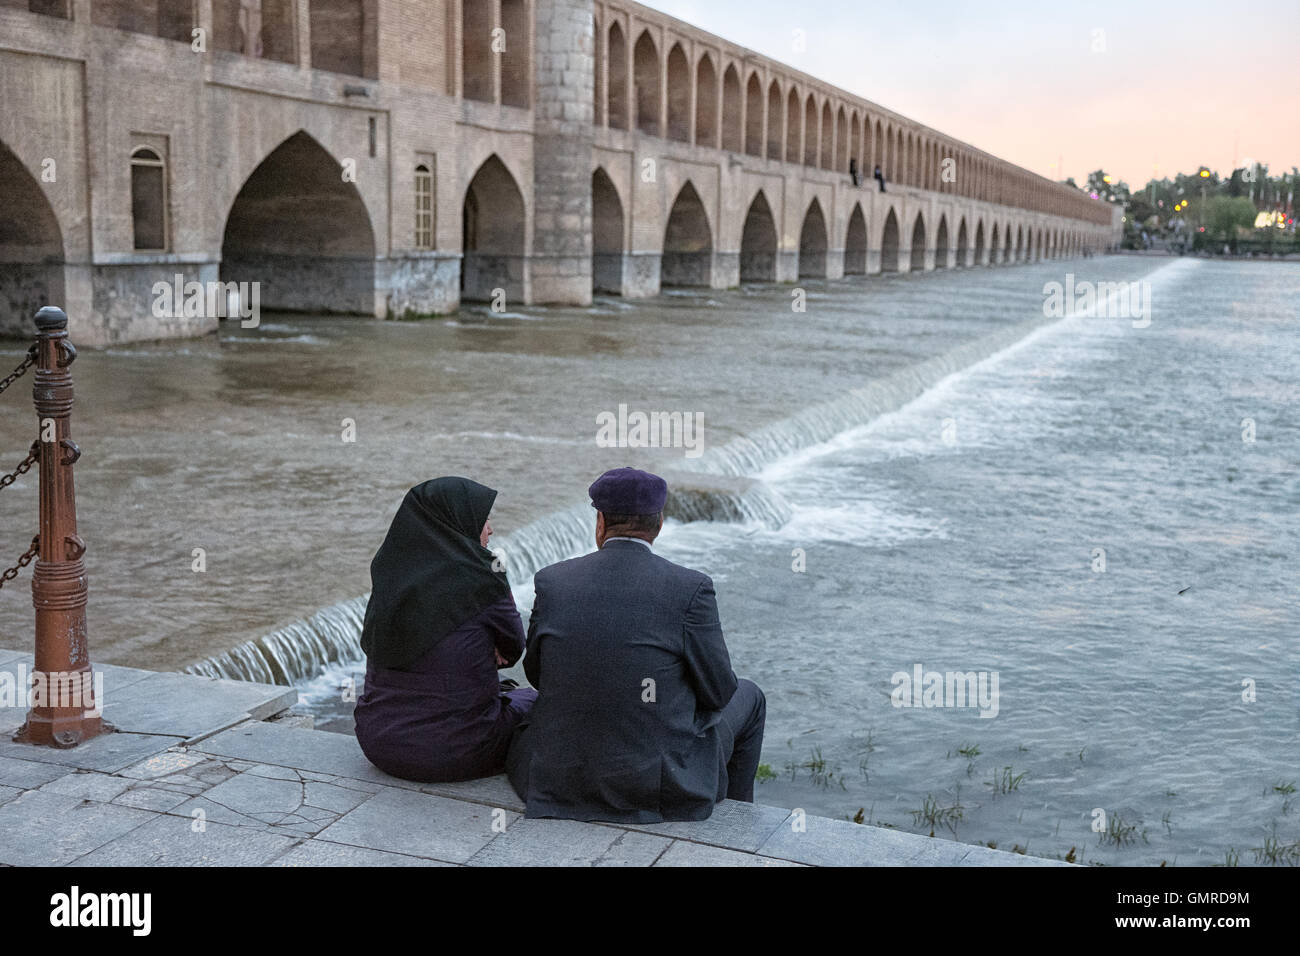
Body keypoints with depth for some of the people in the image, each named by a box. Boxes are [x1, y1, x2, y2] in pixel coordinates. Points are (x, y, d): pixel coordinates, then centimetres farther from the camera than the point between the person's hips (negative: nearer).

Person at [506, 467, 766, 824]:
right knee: (747, 697, 26)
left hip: (560, 778, 3)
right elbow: (718, 691, -7)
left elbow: (537, 674, 6)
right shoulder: (690, 588, -15)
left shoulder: (552, 581, -6)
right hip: (660, 782, -3)